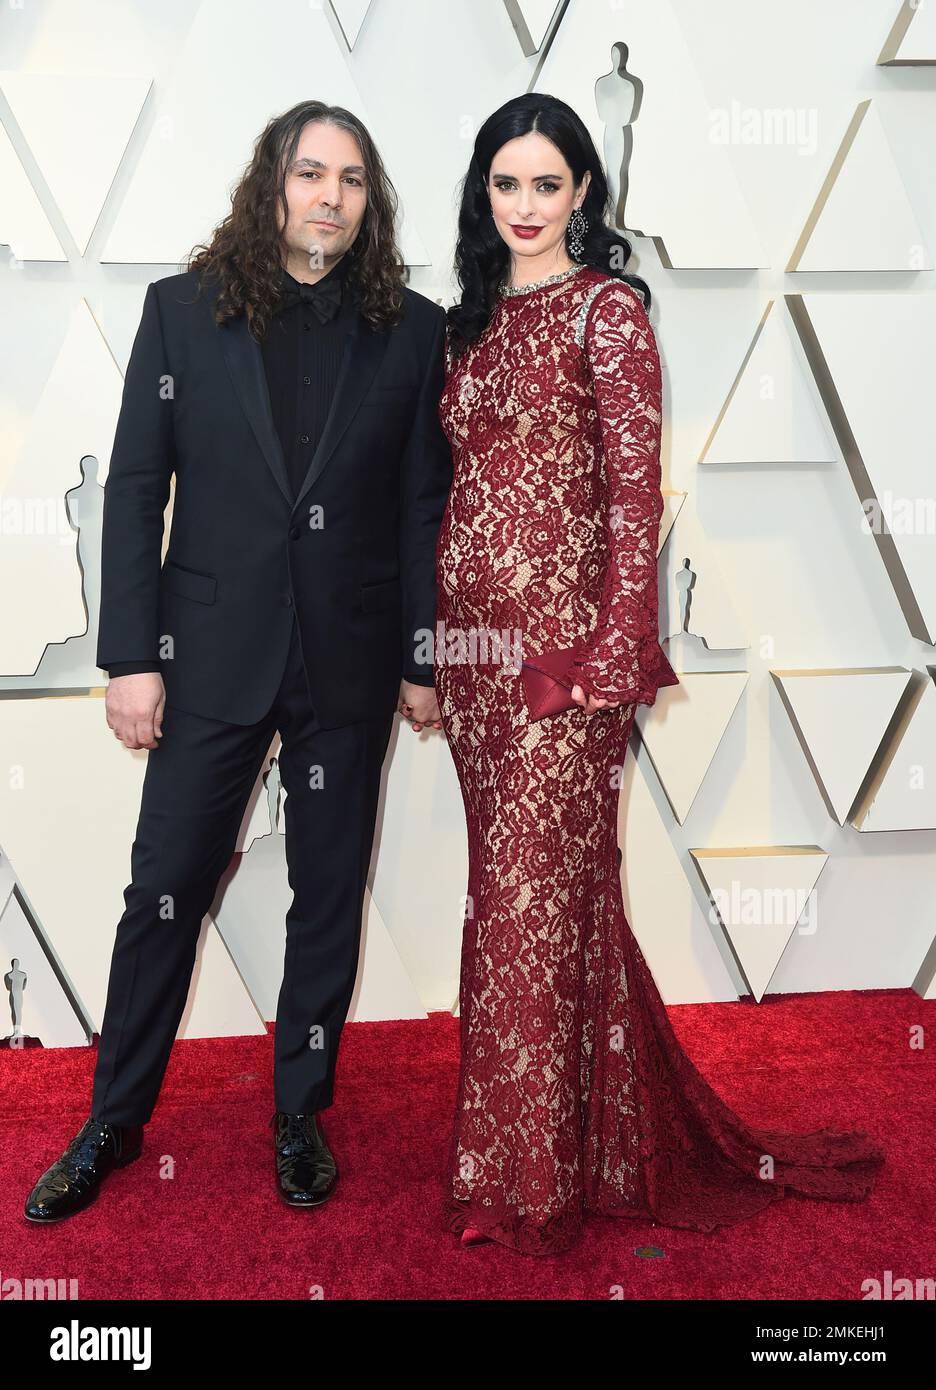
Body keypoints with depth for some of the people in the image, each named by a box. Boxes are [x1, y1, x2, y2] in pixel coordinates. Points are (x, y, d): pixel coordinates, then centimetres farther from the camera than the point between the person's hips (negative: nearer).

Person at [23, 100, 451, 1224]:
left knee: (329, 897, 11)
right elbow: (134, 487, 0)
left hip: (349, 664, 1)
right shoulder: (185, 309, 2)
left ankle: (301, 1114, 30)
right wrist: (130, 656, -6)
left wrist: (422, 659, 2)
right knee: (163, 890, 7)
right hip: (213, 655, 0)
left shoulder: (412, 331, 4)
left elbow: (426, 505, 4)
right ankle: (114, 1121, 27)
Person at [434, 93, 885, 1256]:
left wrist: (614, 651, -17)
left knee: (533, 892, -1)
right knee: (514, 886, 13)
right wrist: (436, 637, 12)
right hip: (471, 636, 7)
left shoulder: (607, 309, -4)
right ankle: (604, 1144, 32)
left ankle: (530, 1177, 16)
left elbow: (635, 491, -10)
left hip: (559, 636, -7)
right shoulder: (475, 318, 16)